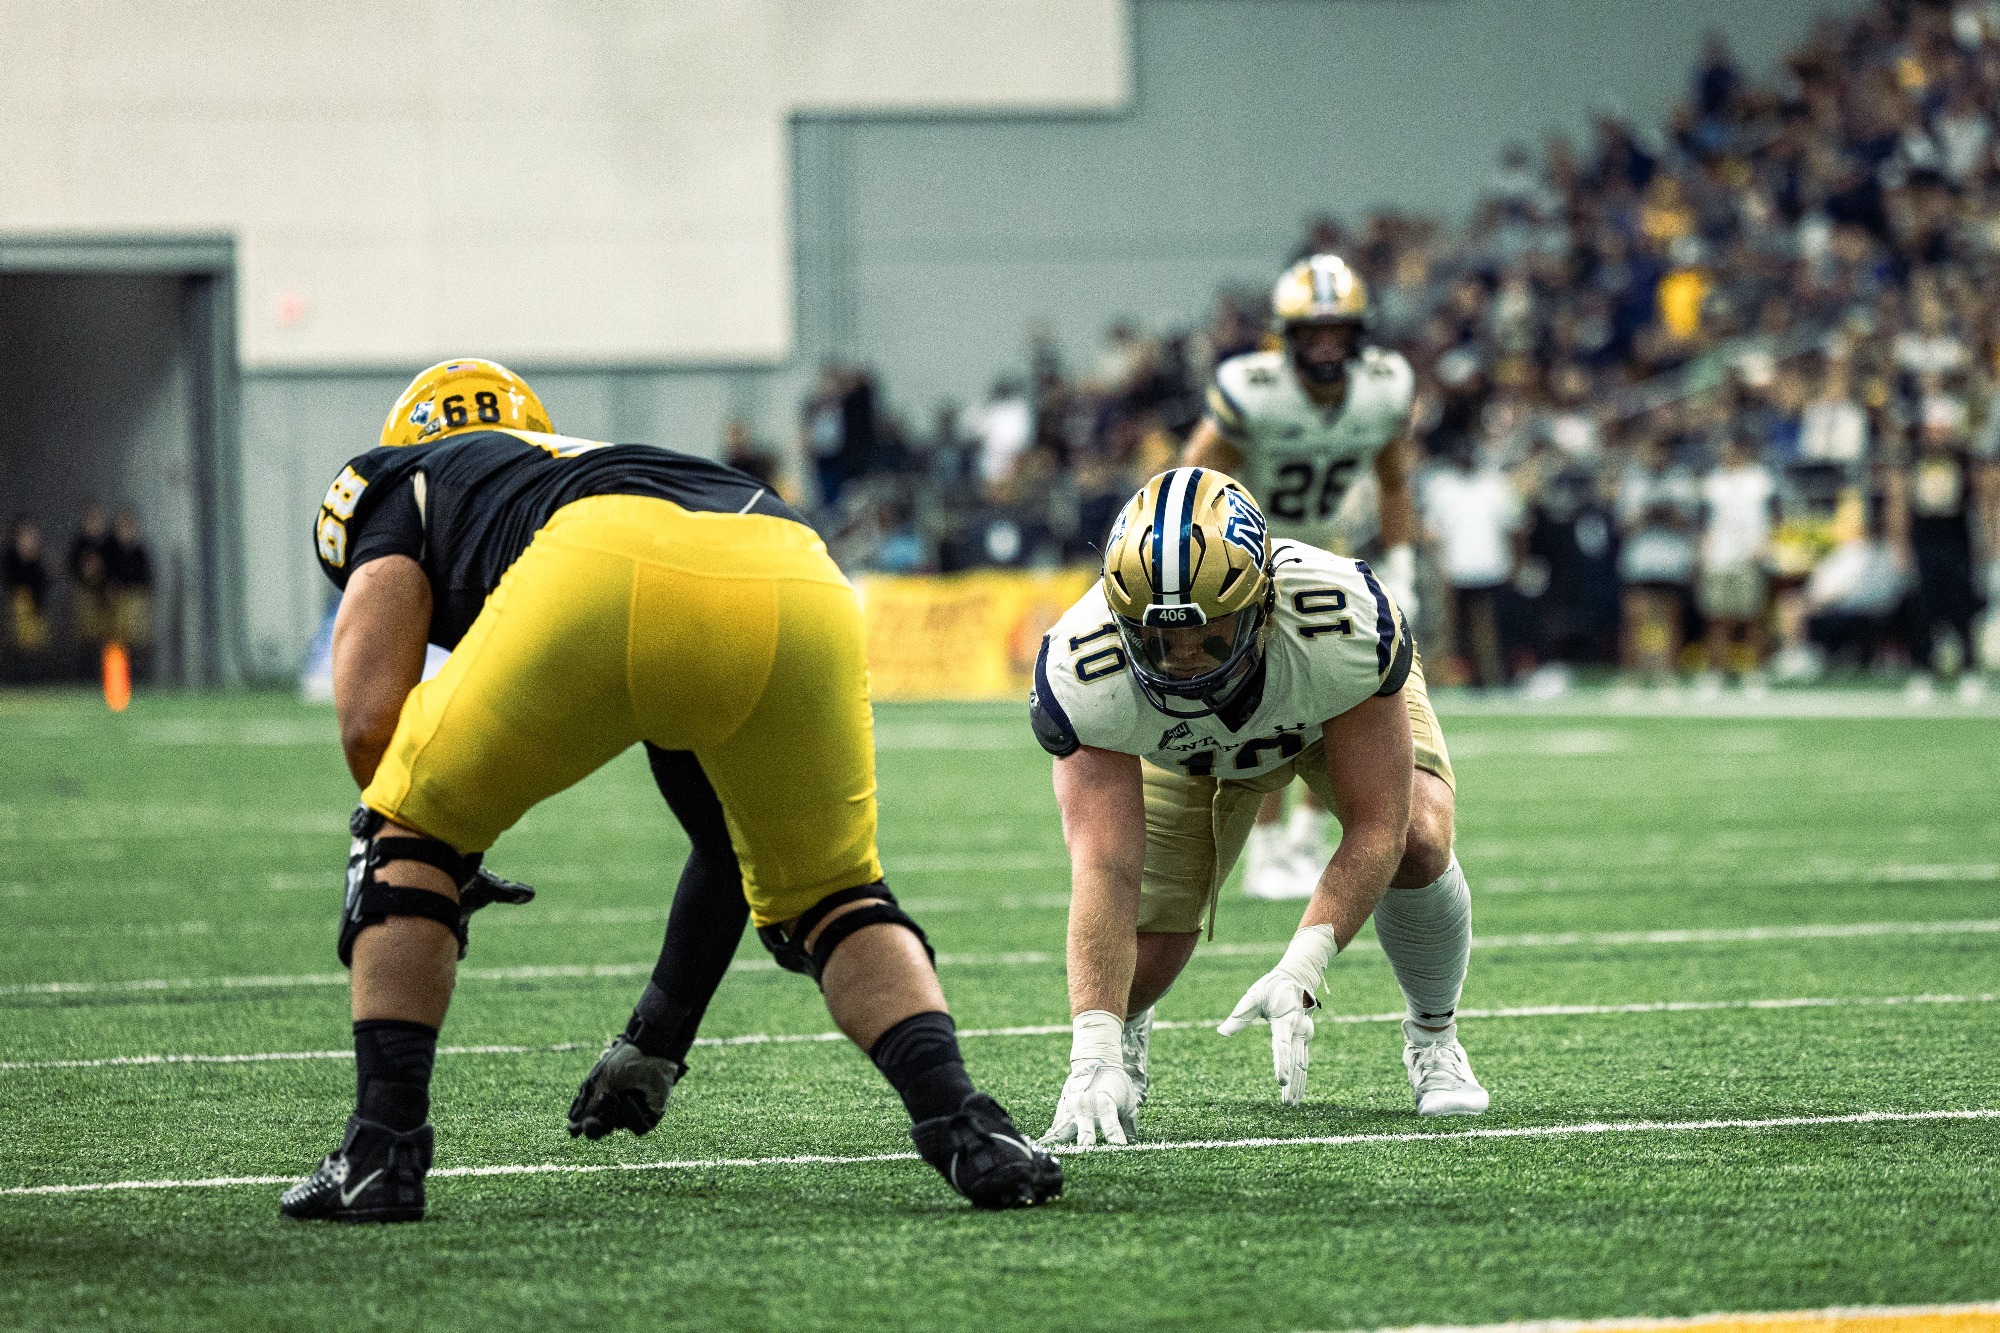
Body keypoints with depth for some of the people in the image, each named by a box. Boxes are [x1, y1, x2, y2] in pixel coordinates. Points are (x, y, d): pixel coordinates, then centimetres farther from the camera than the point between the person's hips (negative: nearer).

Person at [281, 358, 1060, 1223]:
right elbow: (729, 842, 50)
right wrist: (658, 1043, 58)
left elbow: (369, 725, 17)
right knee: (834, 894, 27)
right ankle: (960, 1125, 6)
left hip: (603, 582, -4)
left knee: (409, 835, 21)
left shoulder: (399, 484, 35)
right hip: (800, 593, 4)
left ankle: (382, 1151, 14)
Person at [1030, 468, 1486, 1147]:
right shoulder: (1084, 677, -42)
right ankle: (1122, 1036, 29)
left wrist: (1300, 970, -53)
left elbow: (1376, 827, -39)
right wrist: (1093, 1053, -56)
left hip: (1346, 713, -1)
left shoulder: (1347, 626, -44)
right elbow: (1104, 870, -45)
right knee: (1143, 959, -10)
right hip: (1181, 750, 1)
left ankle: (1433, 1038, 4)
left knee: (1416, 843, -27)